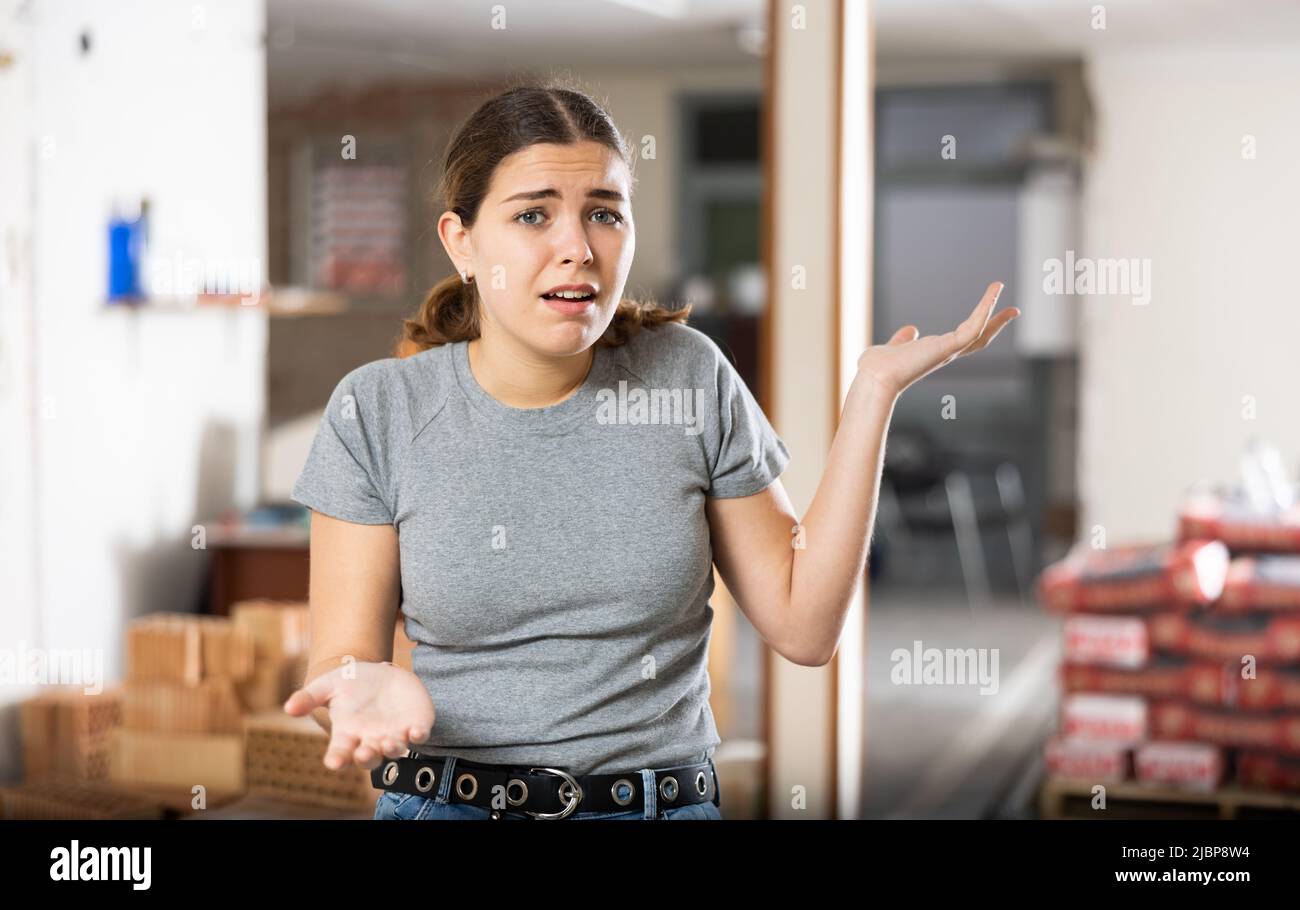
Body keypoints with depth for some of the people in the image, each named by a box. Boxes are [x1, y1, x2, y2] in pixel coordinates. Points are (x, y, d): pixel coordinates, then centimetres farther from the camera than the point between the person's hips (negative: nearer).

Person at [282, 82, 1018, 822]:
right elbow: (341, 658, -3)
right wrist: (368, 688, -27)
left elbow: (804, 628, -3)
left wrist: (875, 388, -7)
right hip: (446, 801, 0)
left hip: (667, 801, 1)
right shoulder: (379, 410, -6)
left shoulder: (689, 376, -3)